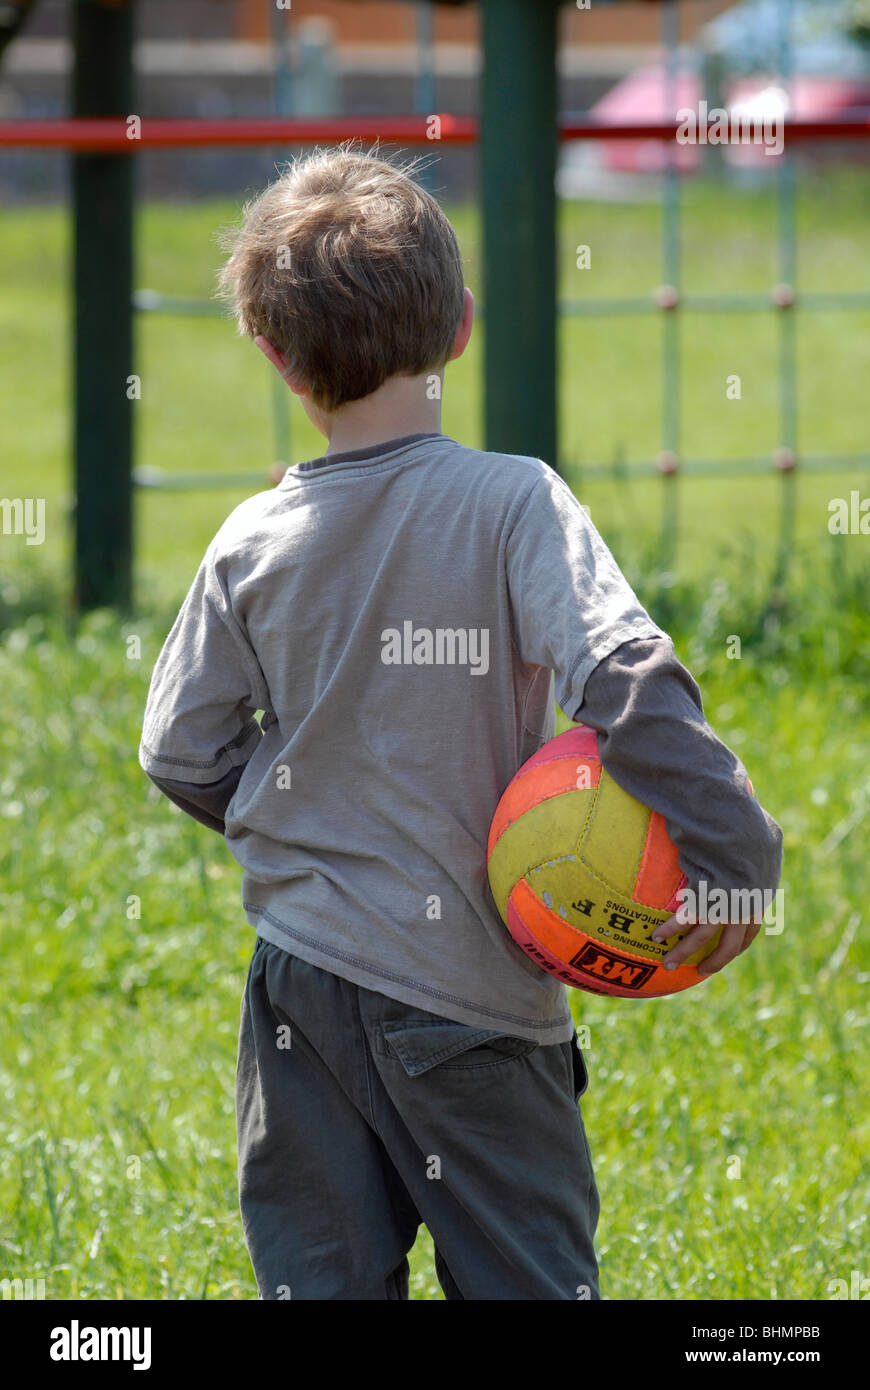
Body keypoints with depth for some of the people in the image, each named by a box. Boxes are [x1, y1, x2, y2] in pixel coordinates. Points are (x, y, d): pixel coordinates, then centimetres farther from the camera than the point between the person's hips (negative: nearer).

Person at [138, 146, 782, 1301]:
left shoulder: (251, 545, 0)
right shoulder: (513, 503, -12)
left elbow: (183, 752, 5)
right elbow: (621, 675, -23)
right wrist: (732, 846, -18)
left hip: (300, 981, 4)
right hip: (466, 982, -3)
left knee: (318, 1278, 9)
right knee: (529, 1281, 2)